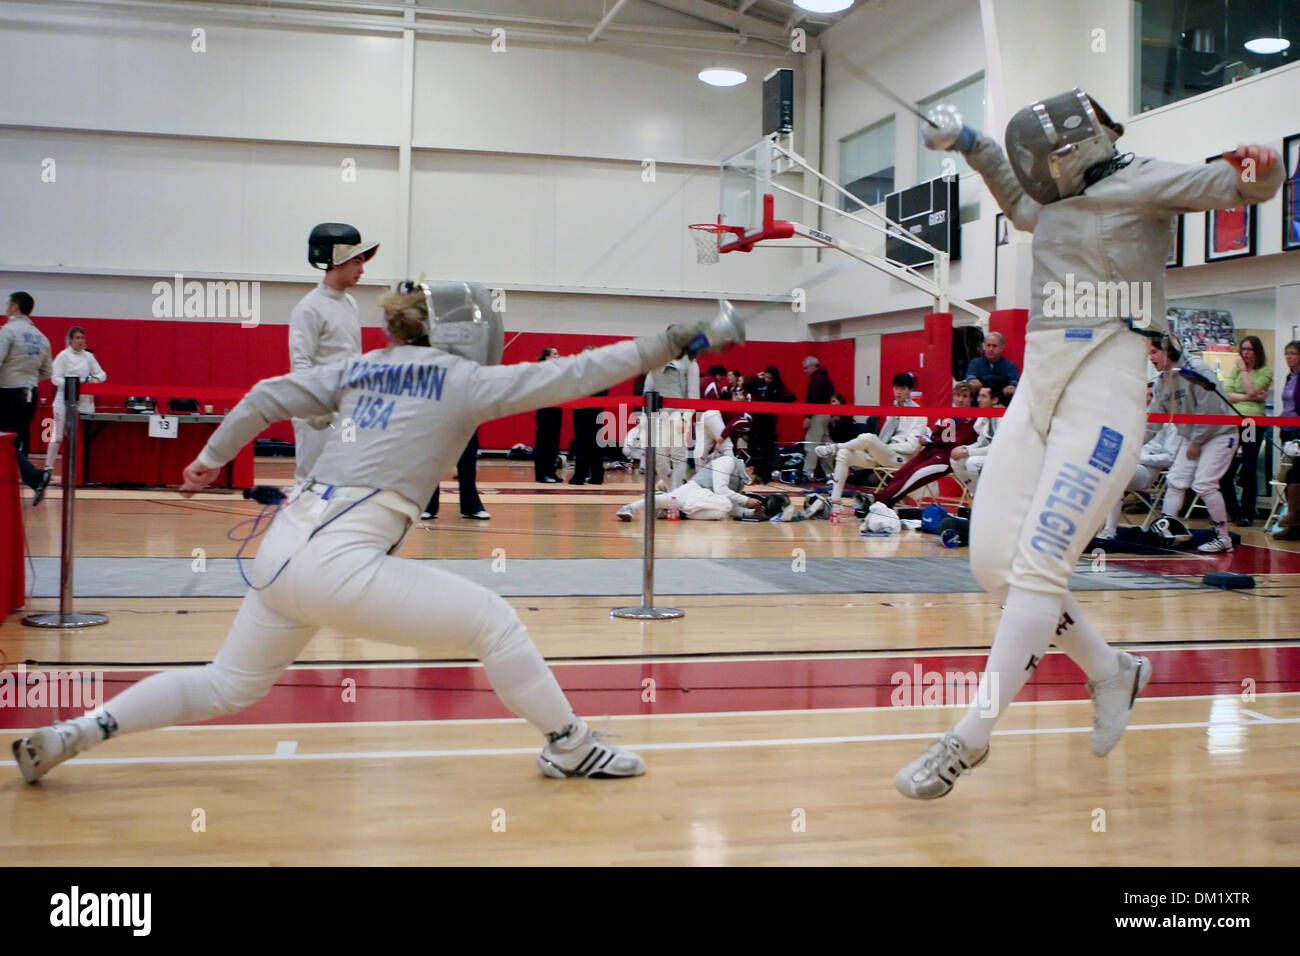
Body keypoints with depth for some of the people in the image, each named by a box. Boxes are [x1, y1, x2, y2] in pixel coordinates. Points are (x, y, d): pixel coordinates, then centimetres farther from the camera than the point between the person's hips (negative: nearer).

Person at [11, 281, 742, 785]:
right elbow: (570, 376, -4)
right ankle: (572, 748, 13)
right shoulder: (462, 379, 0)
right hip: (338, 561, -8)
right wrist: (668, 344, 0)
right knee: (496, 623, 3)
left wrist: (212, 457, 32)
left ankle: (68, 737, 25)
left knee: (229, 687, 26)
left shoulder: (364, 367, 18)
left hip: (285, 548, 8)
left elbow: (269, 396, 20)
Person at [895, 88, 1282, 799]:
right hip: (1038, 385, 8)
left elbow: (1248, 184, -5)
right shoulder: (1058, 201, 20)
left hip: (1104, 387, -8)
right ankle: (1109, 672, 21)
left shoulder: (1143, 183, 0)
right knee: (992, 561, 0)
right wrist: (970, 143, 32)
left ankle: (970, 739, -6)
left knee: (1037, 569, -12)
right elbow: (1019, 199, 42)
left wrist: (1257, 170, -27)